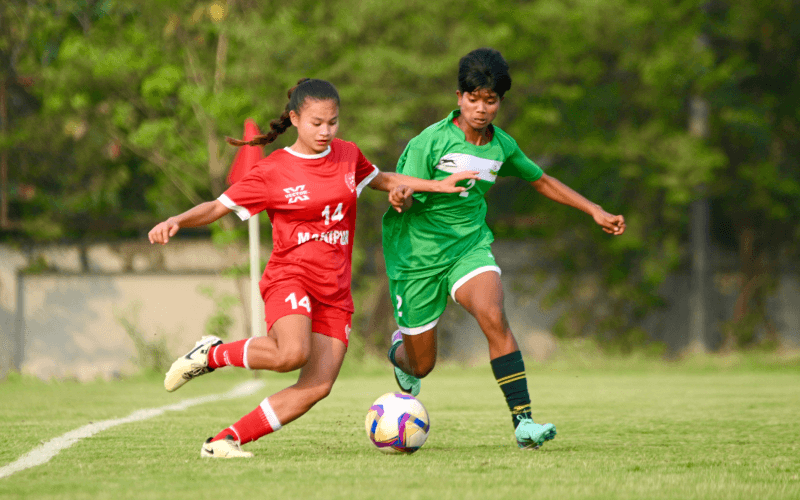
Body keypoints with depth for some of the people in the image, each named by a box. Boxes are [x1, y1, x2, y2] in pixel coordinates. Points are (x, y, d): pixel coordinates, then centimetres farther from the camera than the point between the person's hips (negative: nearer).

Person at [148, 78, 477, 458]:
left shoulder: (347, 156, 10)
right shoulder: (272, 172, -4)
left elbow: (384, 181, 30)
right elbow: (217, 207, -3)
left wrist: (441, 185, 25)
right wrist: (175, 221, -21)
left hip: (335, 290, 5)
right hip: (290, 276, -5)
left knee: (318, 386, -11)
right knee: (293, 353, -34)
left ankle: (225, 440, -6)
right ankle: (211, 354, -8)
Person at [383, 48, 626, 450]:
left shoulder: (502, 146, -1)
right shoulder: (430, 142, -16)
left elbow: (542, 181, 17)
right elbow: (405, 200, -17)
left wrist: (594, 211, 12)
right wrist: (403, 198, -42)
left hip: (470, 244, 3)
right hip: (418, 253, -3)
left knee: (494, 317, -29)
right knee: (422, 365, 5)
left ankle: (523, 421, -30)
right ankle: (400, 351, 45)